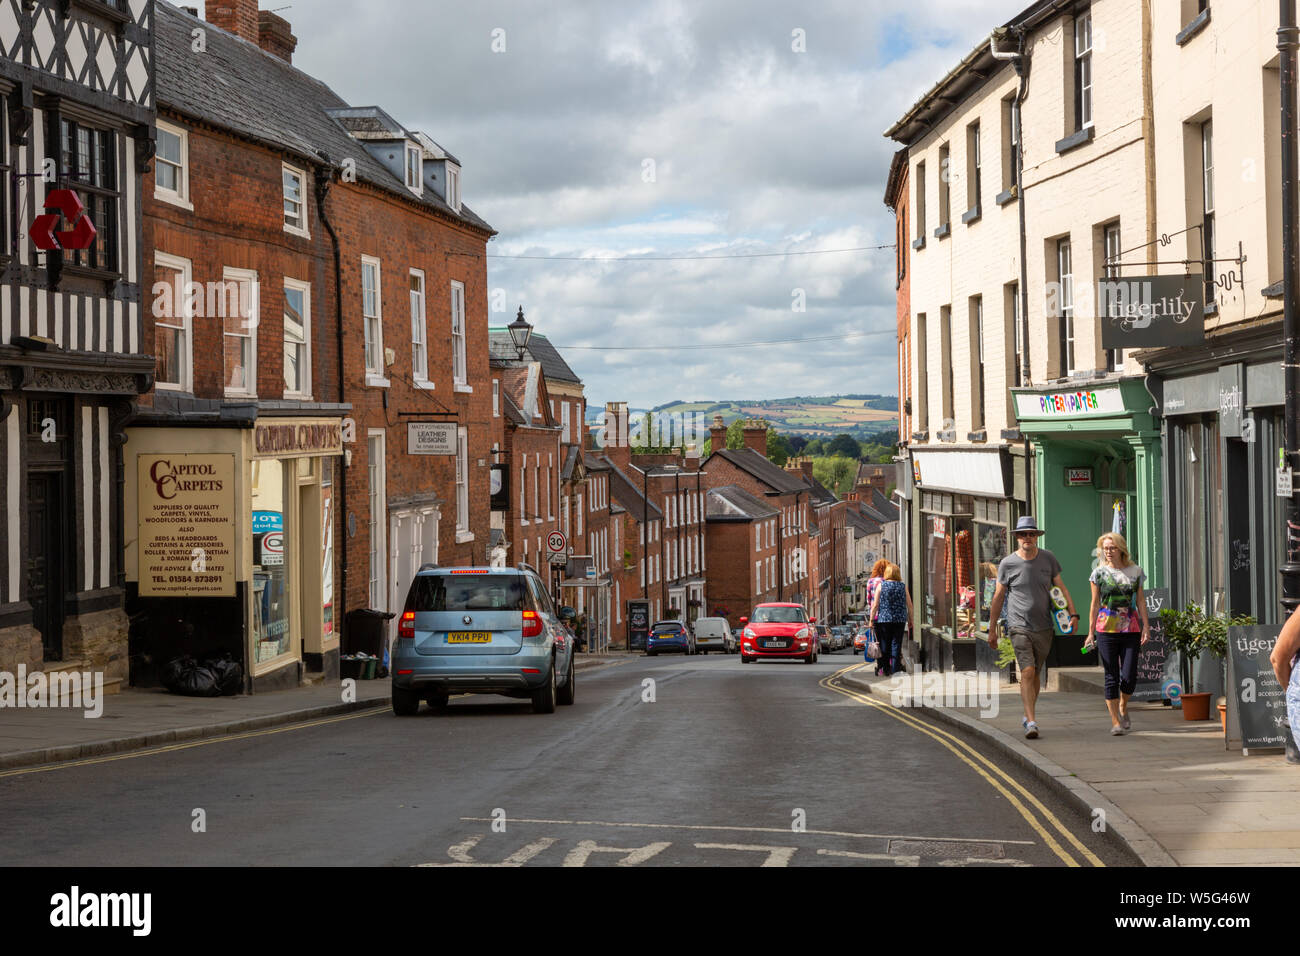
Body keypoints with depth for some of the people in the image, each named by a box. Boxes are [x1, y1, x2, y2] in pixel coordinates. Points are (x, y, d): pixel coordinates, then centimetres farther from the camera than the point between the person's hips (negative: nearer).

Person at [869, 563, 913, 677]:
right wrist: (910, 620, 14)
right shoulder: (903, 586, 2)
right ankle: (895, 669, 1)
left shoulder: (881, 585, -2)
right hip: (900, 620, 1)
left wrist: (871, 620, 2)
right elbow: (909, 605, 4)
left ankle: (885, 670, 14)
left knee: (885, 645, 8)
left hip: (884, 619, -1)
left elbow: (875, 605, -4)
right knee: (896, 645, 4)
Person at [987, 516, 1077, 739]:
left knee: (1036, 674, 12)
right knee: (1027, 672, -17)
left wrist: (1073, 614, -6)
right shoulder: (1008, 564, -3)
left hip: (1043, 628, 3)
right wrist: (992, 630, 6)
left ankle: (1027, 717, 29)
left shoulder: (1048, 559, 2)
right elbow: (998, 597, 5)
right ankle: (1031, 723, -21)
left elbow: (1061, 587, 8)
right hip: (1019, 626, -3)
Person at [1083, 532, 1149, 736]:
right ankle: (1115, 721, 3)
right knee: (1112, 676, -3)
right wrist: (1091, 632, 4)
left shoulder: (1135, 572, 7)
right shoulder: (1100, 573, 4)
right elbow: (1095, 604, 7)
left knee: (1129, 675, -4)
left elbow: (1140, 600, 11)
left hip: (1130, 628, 1)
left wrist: (1146, 626, 2)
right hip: (1106, 628, -1)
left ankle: (1123, 707, 26)